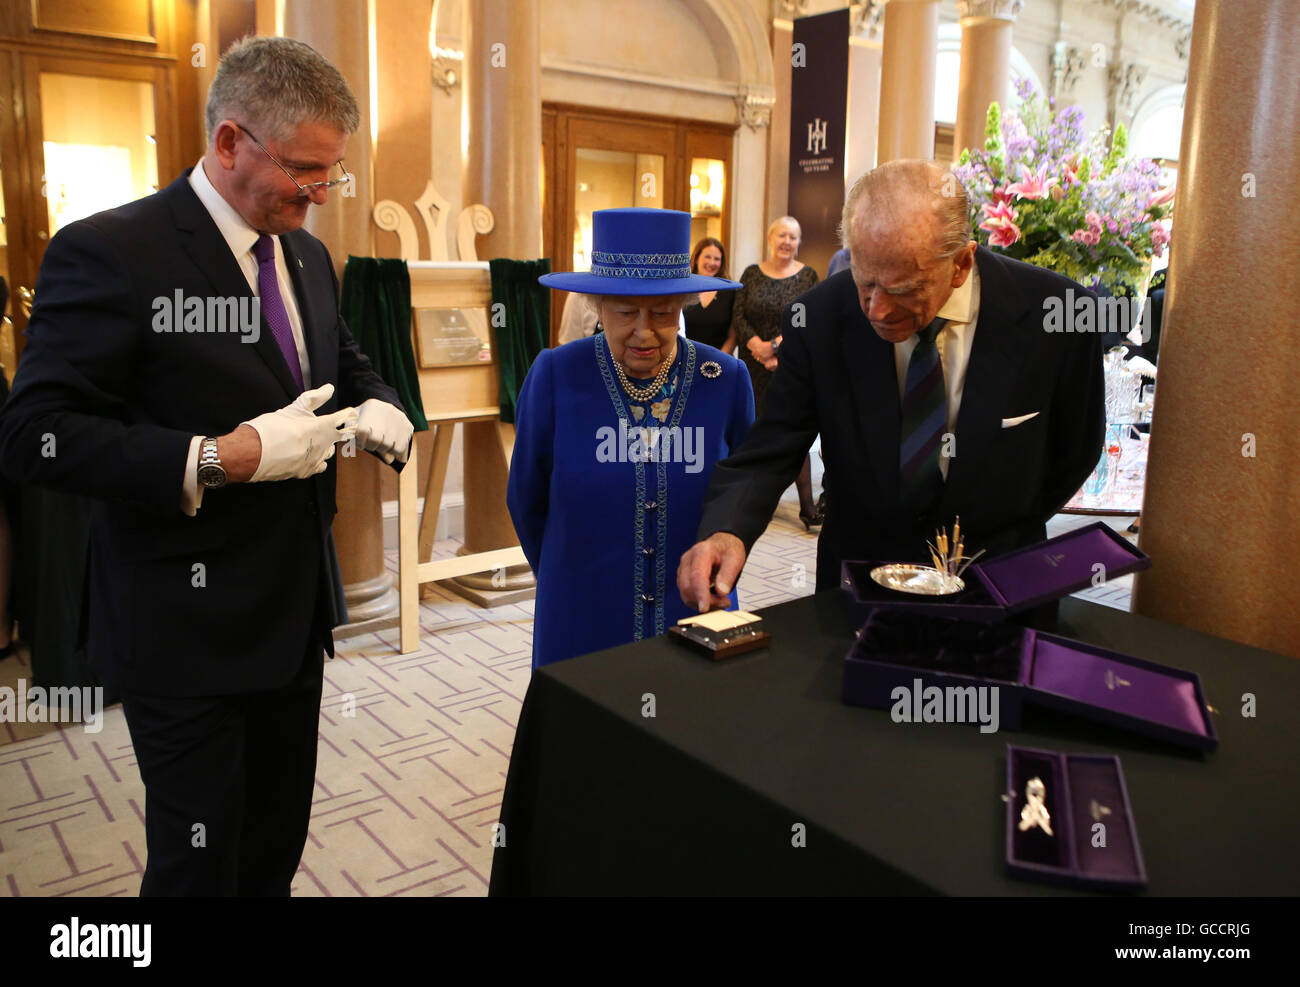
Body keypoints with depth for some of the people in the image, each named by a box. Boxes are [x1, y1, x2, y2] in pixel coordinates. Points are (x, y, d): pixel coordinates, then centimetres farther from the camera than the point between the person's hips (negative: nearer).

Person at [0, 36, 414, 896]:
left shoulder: (307, 257, 8)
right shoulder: (109, 252, -15)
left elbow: (349, 368, 20)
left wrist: (382, 410, -4)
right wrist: (220, 460, -27)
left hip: (294, 619, 7)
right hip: (190, 631, -7)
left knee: (278, 850, 20)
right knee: (200, 864, 9)